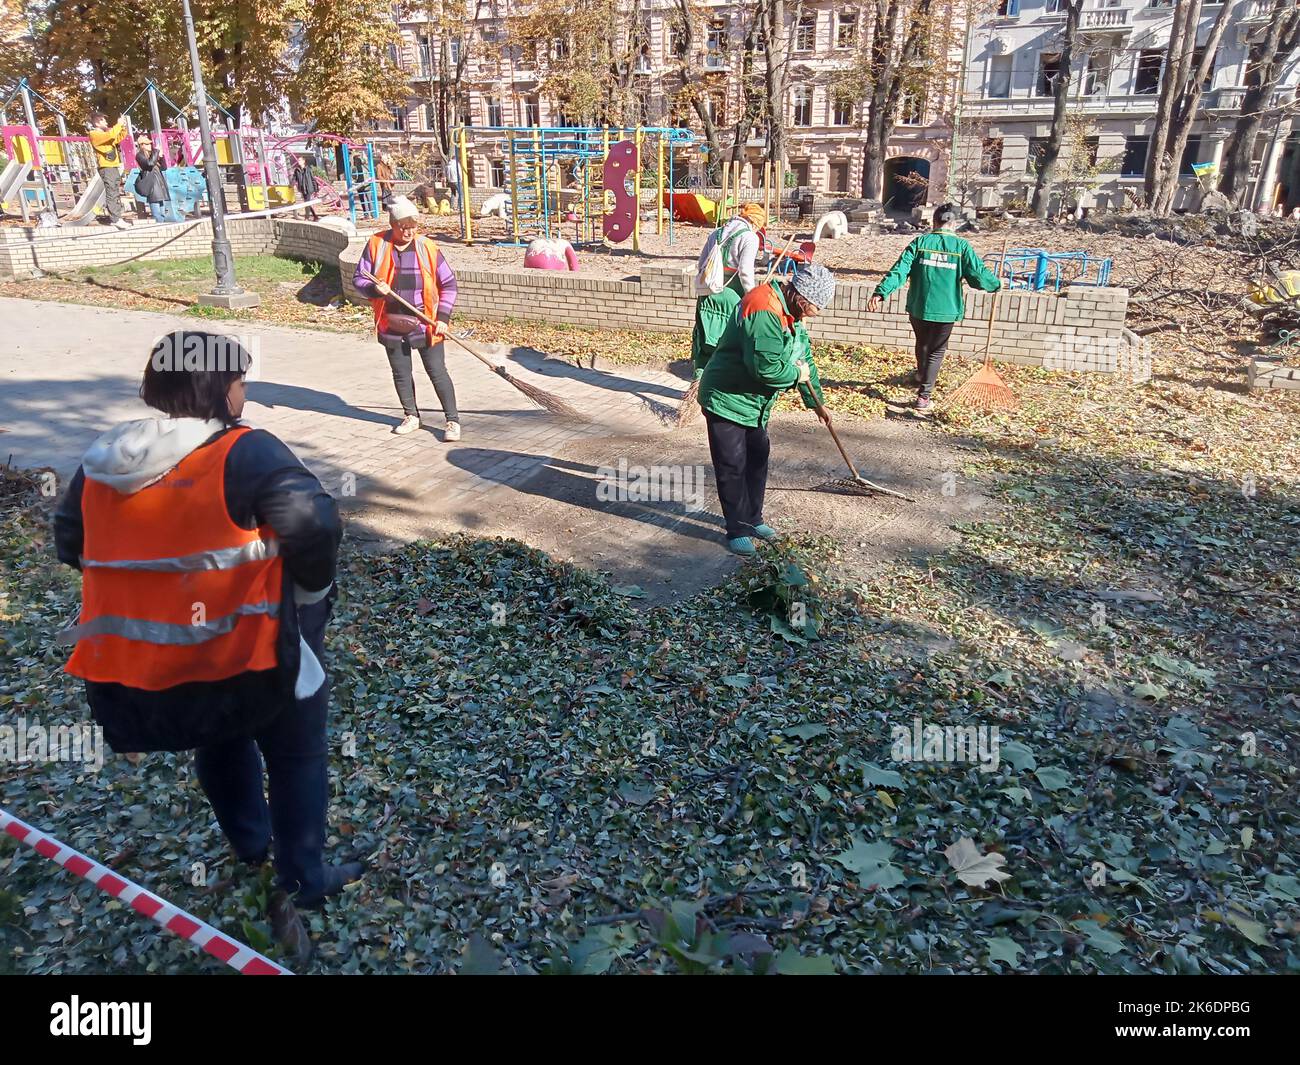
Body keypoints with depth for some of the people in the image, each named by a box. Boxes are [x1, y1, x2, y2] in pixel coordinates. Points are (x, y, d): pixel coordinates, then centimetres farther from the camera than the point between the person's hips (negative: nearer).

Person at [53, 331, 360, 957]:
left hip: (135, 665, 7)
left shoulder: (100, 463, 3)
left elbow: (69, 545, 15)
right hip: (243, 653, -6)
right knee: (297, 753, 17)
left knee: (221, 737, 33)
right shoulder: (244, 453, -17)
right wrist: (312, 594, -11)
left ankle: (249, 842, 51)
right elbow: (315, 523, -28)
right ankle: (303, 878, 28)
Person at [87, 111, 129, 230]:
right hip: (106, 168, -9)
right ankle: (115, 219, -20)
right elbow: (110, 135, -23)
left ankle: (117, 217, 12)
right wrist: (119, 124, -13)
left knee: (116, 193, 9)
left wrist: (123, 127, 11)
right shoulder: (95, 135, -8)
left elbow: (119, 138, 27)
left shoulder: (105, 133, 19)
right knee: (112, 193, -14)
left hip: (113, 166, 9)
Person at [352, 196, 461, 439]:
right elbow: (359, 278, 2)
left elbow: (448, 284, 1)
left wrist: (442, 317, -7)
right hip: (392, 325, 3)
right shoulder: (376, 245, -2)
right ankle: (411, 416, 31)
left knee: (437, 372, -1)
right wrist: (375, 289, -20)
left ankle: (453, 420, 6)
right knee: (401, 373, 14)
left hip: (425, 325, -2)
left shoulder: (427, 248, -5)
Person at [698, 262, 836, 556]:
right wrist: (797, 373, -14)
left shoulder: (792, 312, 5)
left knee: (758, 459, 17)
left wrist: (816, 402, 21)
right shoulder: (764, 311, -28)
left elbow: (804, 359, 16)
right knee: (732, 467, -1)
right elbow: (766, 366, -33)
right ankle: (737, 531, 11)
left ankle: (753, 519, 33)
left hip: (755, 403, 10)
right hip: (727, 400, -10)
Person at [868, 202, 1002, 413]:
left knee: (922, 345, 26)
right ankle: (924, 394, 0)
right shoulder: (962, 246, -7)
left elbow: (899, 270, -12)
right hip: (946, 309, -2)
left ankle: (921, 377, 50)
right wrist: (996, 284, 13)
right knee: (936, 351, 11)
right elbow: (979, 275, -7)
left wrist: (881, 292, -16)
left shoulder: (920, 242, -3)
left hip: (918, 307, 2)